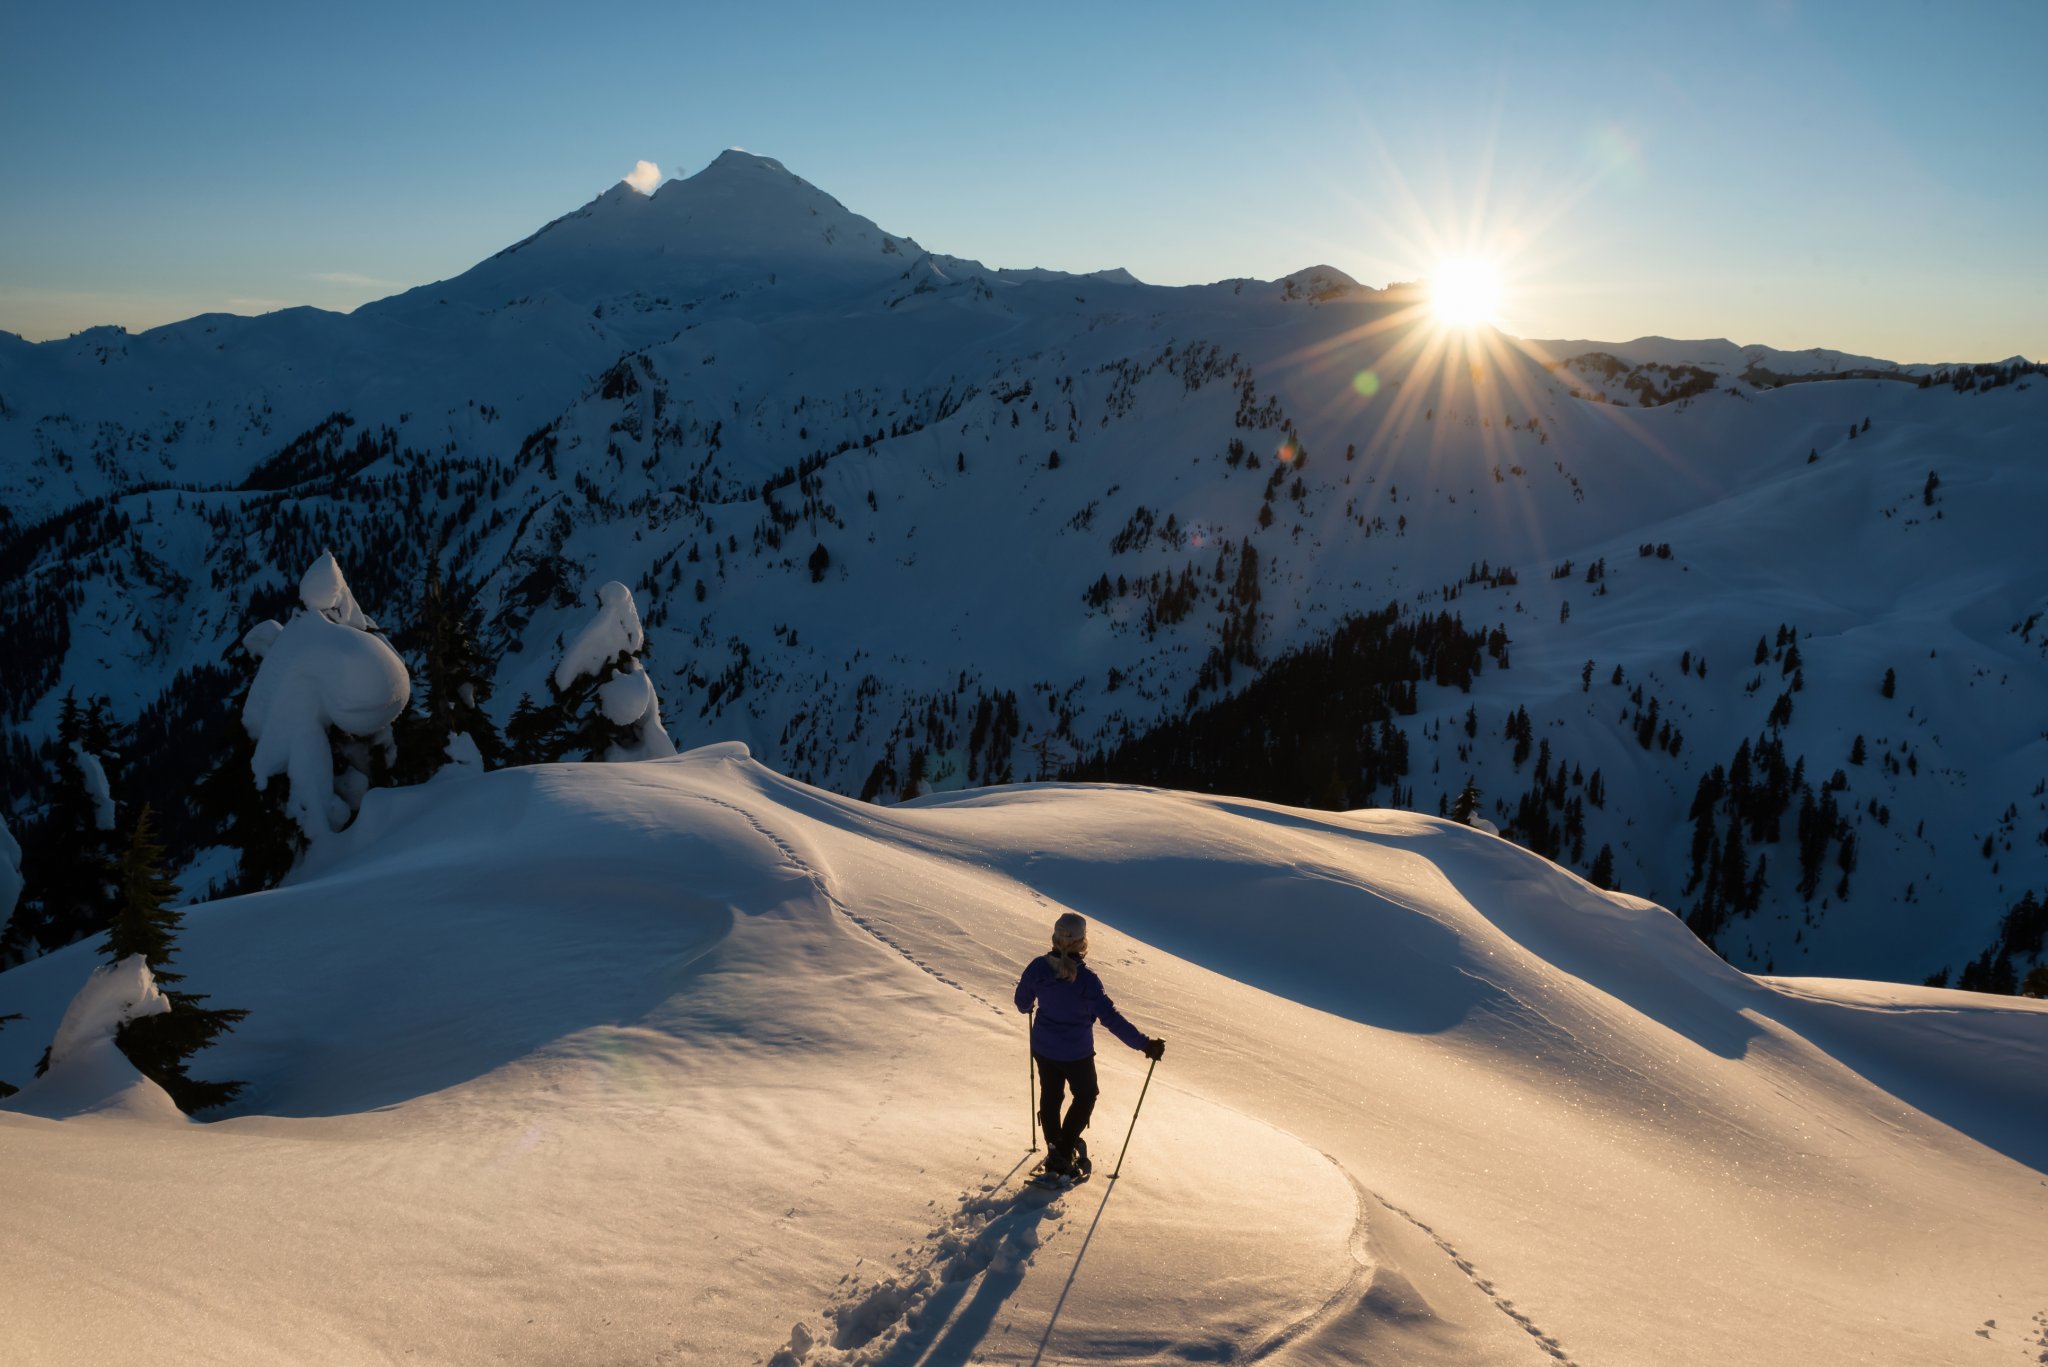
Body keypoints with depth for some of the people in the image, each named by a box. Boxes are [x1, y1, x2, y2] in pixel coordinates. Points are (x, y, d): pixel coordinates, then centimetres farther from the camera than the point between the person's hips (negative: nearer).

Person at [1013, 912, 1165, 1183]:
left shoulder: (1038, 967, -16)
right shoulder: (1086, 979, -27)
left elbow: (1022, 1003, 0)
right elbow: (1111, 1018, -25)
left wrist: (1028, 1005, 26)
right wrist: (1144, 1044, -19)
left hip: (1043, 1048, 4)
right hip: (1076, 1053, -3)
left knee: (1050, 1097, 24)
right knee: (1085, 1097, 21)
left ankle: (1055, 1150, 35)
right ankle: (1062, 1156, 18)